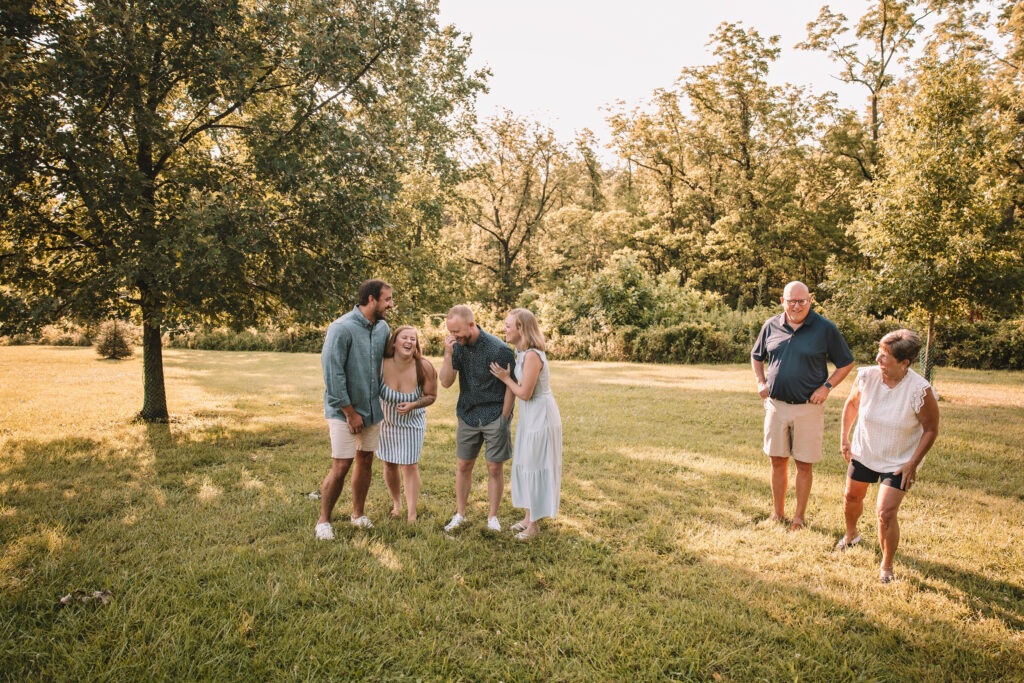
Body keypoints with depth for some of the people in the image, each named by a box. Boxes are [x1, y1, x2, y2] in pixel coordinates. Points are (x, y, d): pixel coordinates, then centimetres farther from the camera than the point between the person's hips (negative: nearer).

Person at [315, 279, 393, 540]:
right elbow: (333, 373, -19)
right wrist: (350, 412, -15)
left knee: (365, 461, 14)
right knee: (340, 468, -4)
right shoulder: (342, 328, -18)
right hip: (344, 410, -6)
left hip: (371, 408, 6)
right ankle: (323, 521, 15)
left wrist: (377, 405, 10)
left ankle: (358, 513, 31)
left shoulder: (382, 328, 3)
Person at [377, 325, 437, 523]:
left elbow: (431, 395, -9)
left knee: (410, 466, -3)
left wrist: (413, 405, -26)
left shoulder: (424, 367, -22)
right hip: (385, 421, 1)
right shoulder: (381, 364, -24)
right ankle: (396, 503, 37)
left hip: (412, 423, -1)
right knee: (389, 466, 12)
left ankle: (411, 514, 7)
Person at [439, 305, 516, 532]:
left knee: (495, 468, 3)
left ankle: (492, 516, 18)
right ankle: (460, 514, 24)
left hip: (494, 417, -4)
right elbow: (446, 382, -5)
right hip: (468, 415, 5)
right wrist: (448, 354, -18)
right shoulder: (458, 347, -2)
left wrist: (504, 418, -8)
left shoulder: (498, 349, -17)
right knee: (463, 465, 10)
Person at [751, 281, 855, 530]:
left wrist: (827, 386, -8)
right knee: (778, 461, 10)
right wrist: (761, 383, 6)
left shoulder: (825, 329, -5)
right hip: (776, 405, 3)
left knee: (804, 465, 5)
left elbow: (846, 363, 4)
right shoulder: (771, 326, 3)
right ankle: (777, 514, 25)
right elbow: (757, 356, 20)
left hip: (808, 408, -3)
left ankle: (799, 516, 21)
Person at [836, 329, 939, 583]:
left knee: (885, 512, -12)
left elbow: (931, 430, -12)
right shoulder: (866, 376, -17)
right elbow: (852, 403, 5)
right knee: (851, 497, 19)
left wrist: (913, 464, -13)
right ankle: (851, 535, 52)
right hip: (863, 453, 4)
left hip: (898, 462, -4)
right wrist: (844, 438, 6)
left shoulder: (920, 391, -26)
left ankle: (886, 566, 12)